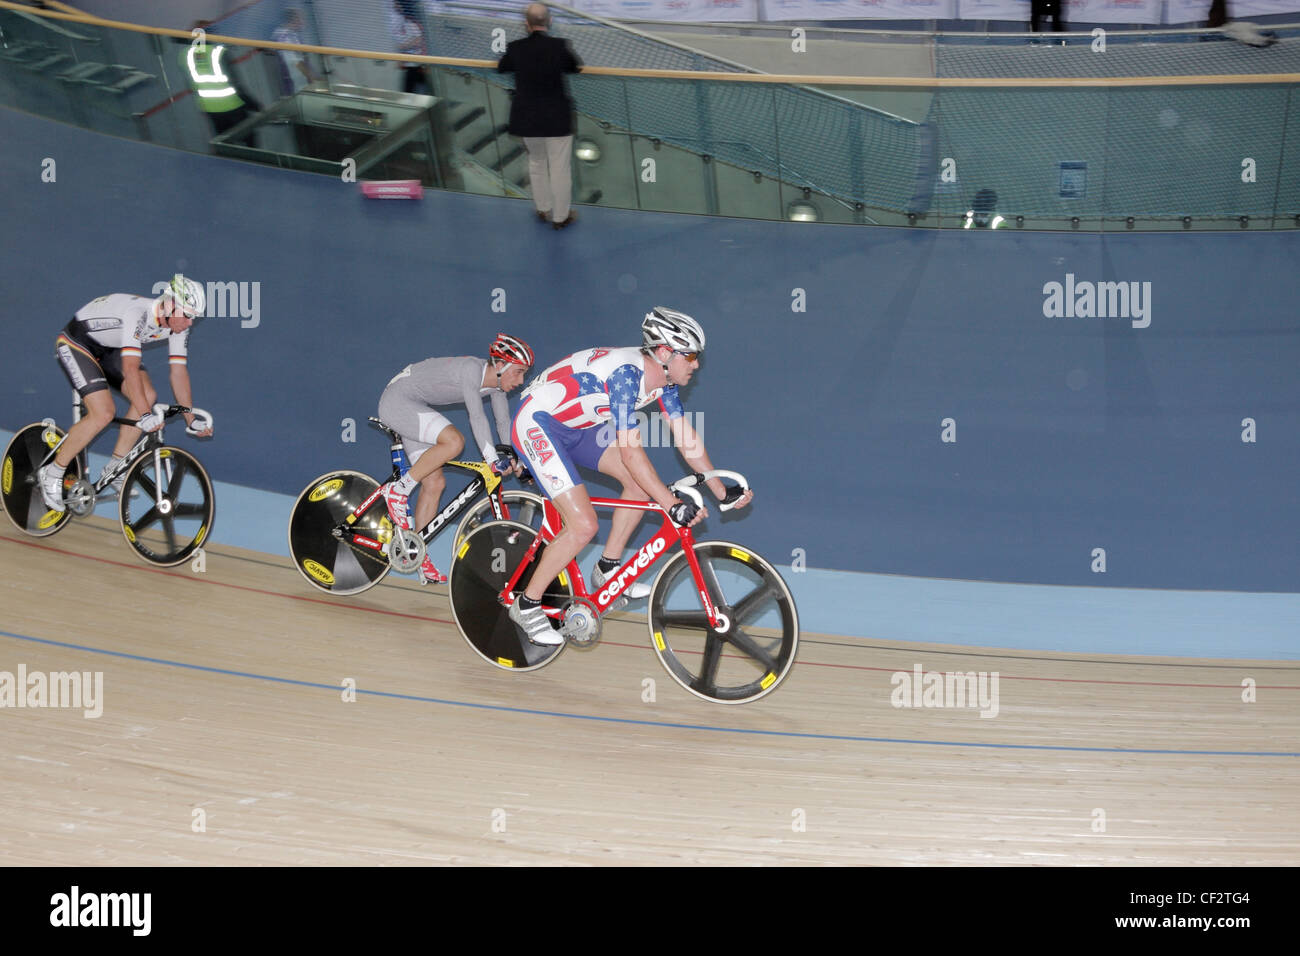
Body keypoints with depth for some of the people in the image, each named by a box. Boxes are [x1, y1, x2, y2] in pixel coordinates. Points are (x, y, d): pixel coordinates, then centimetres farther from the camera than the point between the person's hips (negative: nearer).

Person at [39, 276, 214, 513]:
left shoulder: (178, 324, -12)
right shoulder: (137, 314, -36)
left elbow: (179, 371, -6)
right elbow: (131, 368, -43)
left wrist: (191, 418, -8)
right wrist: (146, 416, -48)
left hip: (106, 350, 8)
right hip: (74, 344, -8)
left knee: (148, 395, -10)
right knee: (103, 414, -21)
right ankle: (52, 473, -4)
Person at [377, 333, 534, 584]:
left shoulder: (495, 382, 0)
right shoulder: (472, 369, -27)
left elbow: (504, 422, 7)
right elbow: (477, 417, -32)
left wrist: (516, 460, 2)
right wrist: (492, 458, -33)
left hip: (414, 408, 10)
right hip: (397, 401, -10)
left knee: (434, 484, 4)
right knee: (454, 440, -30)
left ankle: (422, 562, 9)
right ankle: (398, 490, -16)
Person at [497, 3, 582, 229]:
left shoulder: (516, 48, -8)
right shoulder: (559, 46, -15)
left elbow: (501, 68, 13)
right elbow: (575, 67, 5)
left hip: (527, 118, 3)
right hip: (556, 118, -3)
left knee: (537, 164, 23)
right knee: (560, 168, 8)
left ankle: (543, 209, 35)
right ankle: (560, 217, 17)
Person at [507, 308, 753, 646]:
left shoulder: (663, 377, -3)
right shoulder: (627, 373, -30)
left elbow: (687, 438, 3)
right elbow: (630, 451, -33)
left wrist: (723, 492, -1)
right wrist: (673, 506, -34)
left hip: (575, 425, 10)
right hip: (536, 424, -9)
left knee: (641, 481, 4)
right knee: (583, 526, -16)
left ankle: (608, 569, 18)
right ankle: (527, 605, -1)